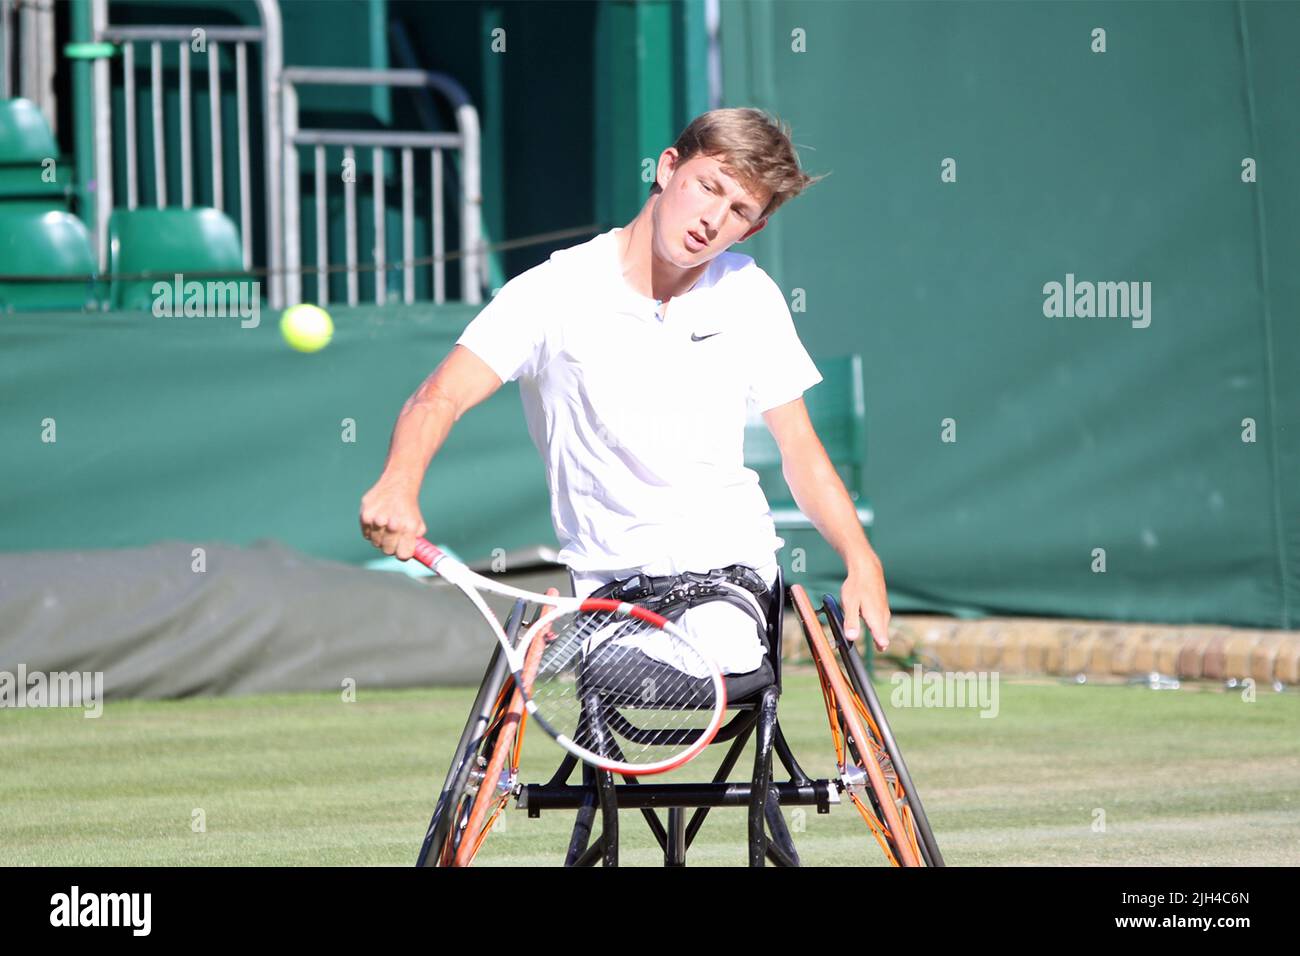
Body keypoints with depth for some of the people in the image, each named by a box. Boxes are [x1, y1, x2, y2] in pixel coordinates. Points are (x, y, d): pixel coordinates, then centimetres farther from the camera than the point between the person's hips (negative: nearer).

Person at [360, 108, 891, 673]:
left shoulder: (750, 296, 5)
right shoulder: (556, 291, -6)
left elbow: (799, 448, 11)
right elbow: (441, 398, -16)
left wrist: (862, 563, -3)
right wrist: (398, 486, -37)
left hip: (733, 563, 1)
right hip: (610, 576, -1)